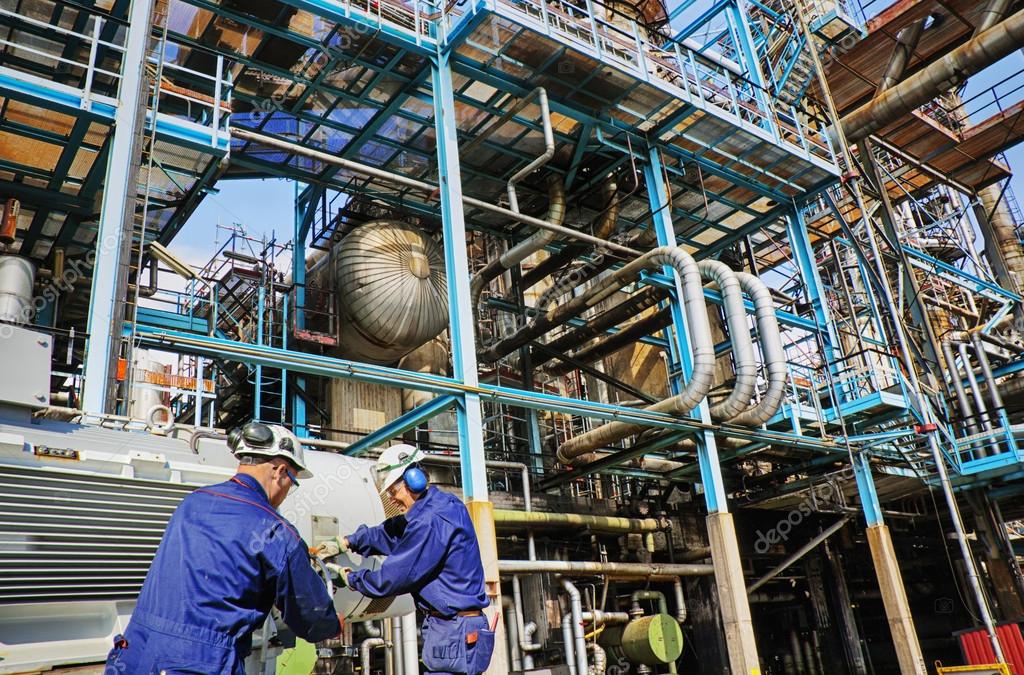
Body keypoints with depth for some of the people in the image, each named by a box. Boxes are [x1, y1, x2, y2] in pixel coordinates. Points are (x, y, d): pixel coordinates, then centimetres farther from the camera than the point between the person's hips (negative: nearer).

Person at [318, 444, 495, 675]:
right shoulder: (442, 504, 10)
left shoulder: (431, 521, -22)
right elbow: (392, 533, 21)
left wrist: (352, 579, 2)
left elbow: (395, 576, -15)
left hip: (454, 633, -10)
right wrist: (346, 542, 18)